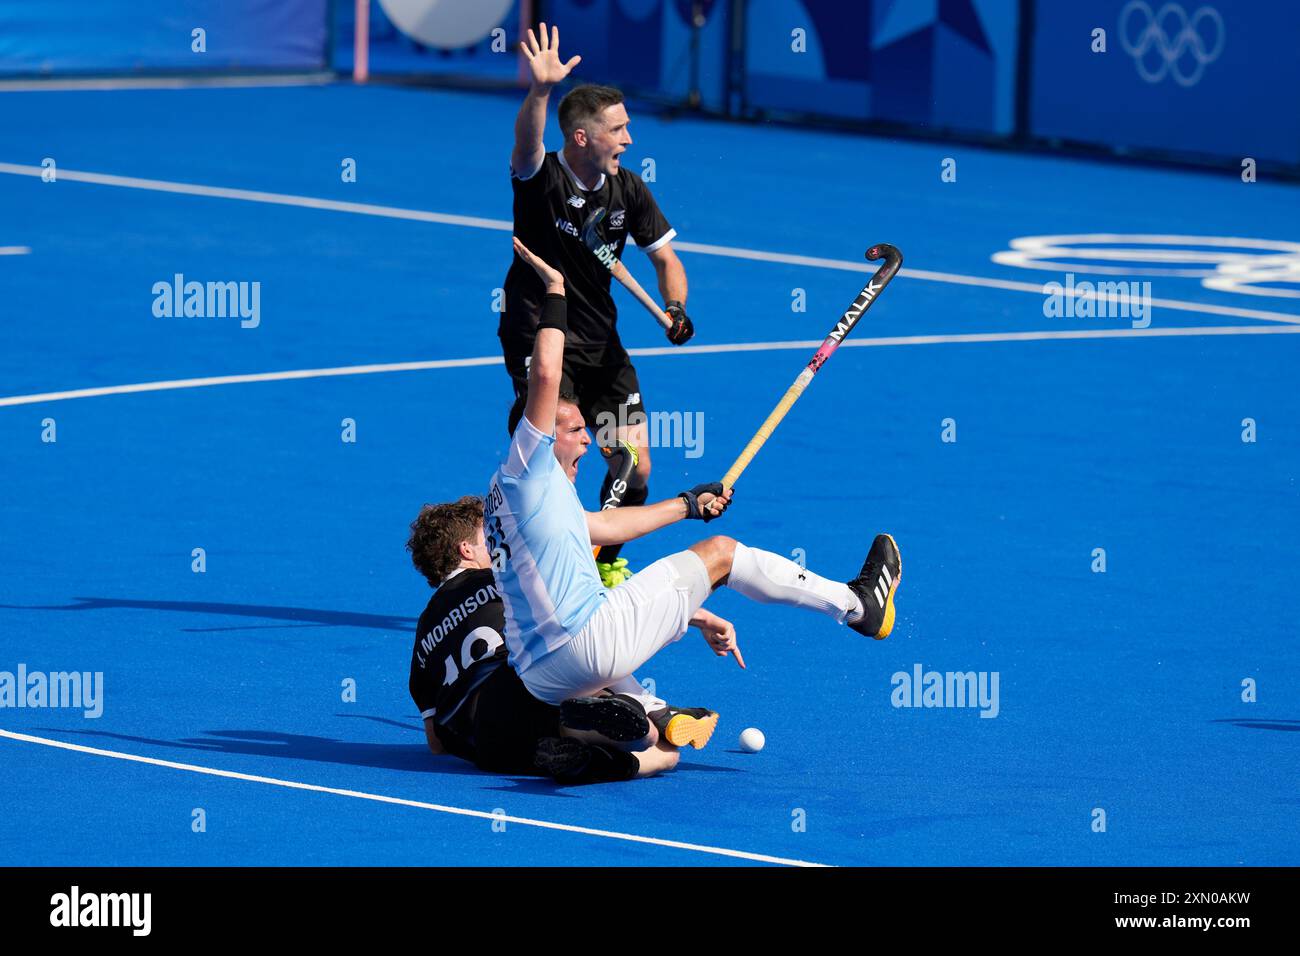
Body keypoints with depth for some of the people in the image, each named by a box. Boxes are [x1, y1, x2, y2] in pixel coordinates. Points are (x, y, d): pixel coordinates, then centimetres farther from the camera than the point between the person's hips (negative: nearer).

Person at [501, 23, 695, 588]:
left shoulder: (628, 191, -1)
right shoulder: (542, 180, -16)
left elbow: (664, 256, 8)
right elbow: (527, 145, -40)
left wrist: (675, 308, -13)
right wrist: (540, 92, -60)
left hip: (601, 345, 5)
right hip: (538, 342, -5)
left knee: (635, 465, 2)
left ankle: (605, 563, 27)